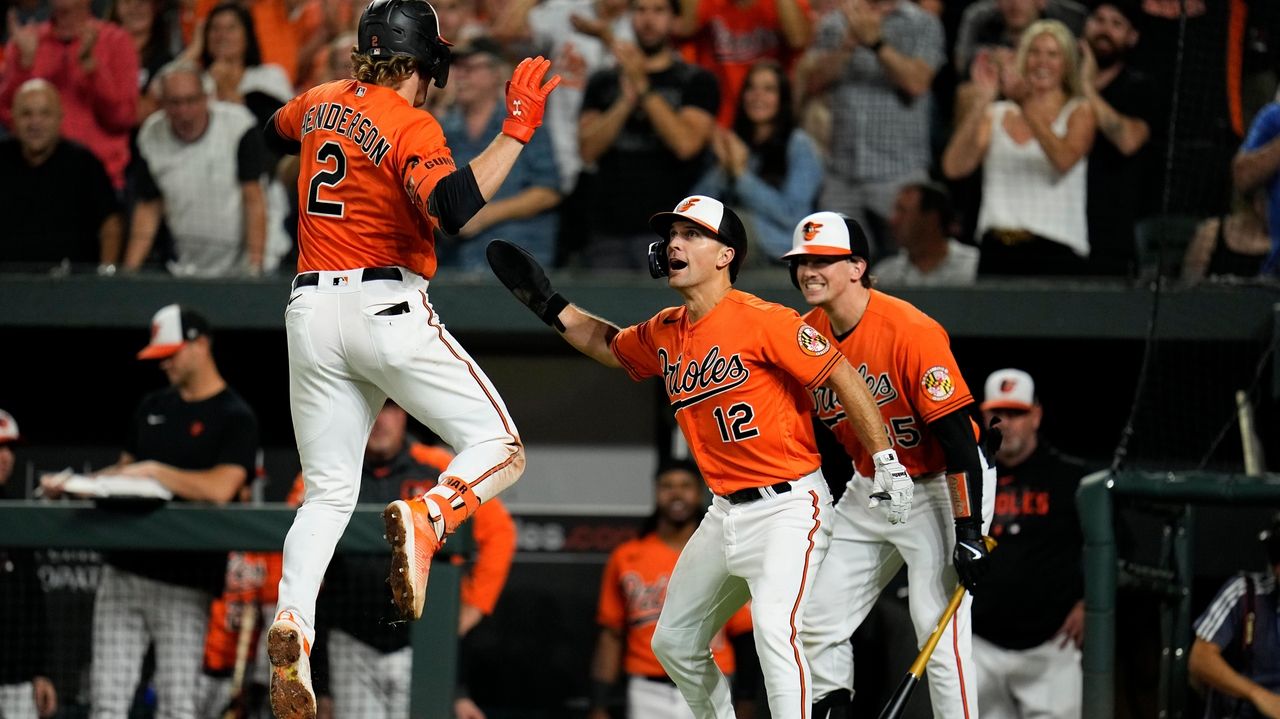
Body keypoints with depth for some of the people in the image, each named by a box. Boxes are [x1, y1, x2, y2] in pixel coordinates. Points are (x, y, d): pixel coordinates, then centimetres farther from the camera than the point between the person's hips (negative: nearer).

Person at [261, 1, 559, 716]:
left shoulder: (321, 103, 11)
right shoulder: (411, 127, -8)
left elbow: (275, 133, 36)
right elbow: (457, 208, -26)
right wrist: (515, 132, -22)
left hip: (312, 310, 6)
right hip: (387, 306, -6)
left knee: (328, 495, 9)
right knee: (500, 447, 3)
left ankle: (293, 626, -17)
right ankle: (428, 519, -29)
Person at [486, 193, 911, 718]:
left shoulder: (761, 321, -16)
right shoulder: (665, 332, 7)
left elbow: (842, 378, -15)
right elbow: (610, 346, 29)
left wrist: (887, 462, -16)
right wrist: (547, 304, 19)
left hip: (788, 505, -9)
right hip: (726, 513, 9)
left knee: (774, 631, -28)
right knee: (674, 642, 15)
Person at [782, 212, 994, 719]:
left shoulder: (910, 331, -23)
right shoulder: (808, 332, -2)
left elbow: (957, 434, -24)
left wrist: (968, 531, -26)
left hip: (938, 488, -8)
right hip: (869, 489, 8)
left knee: (940, 635, -15)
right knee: (818, 623, 6)